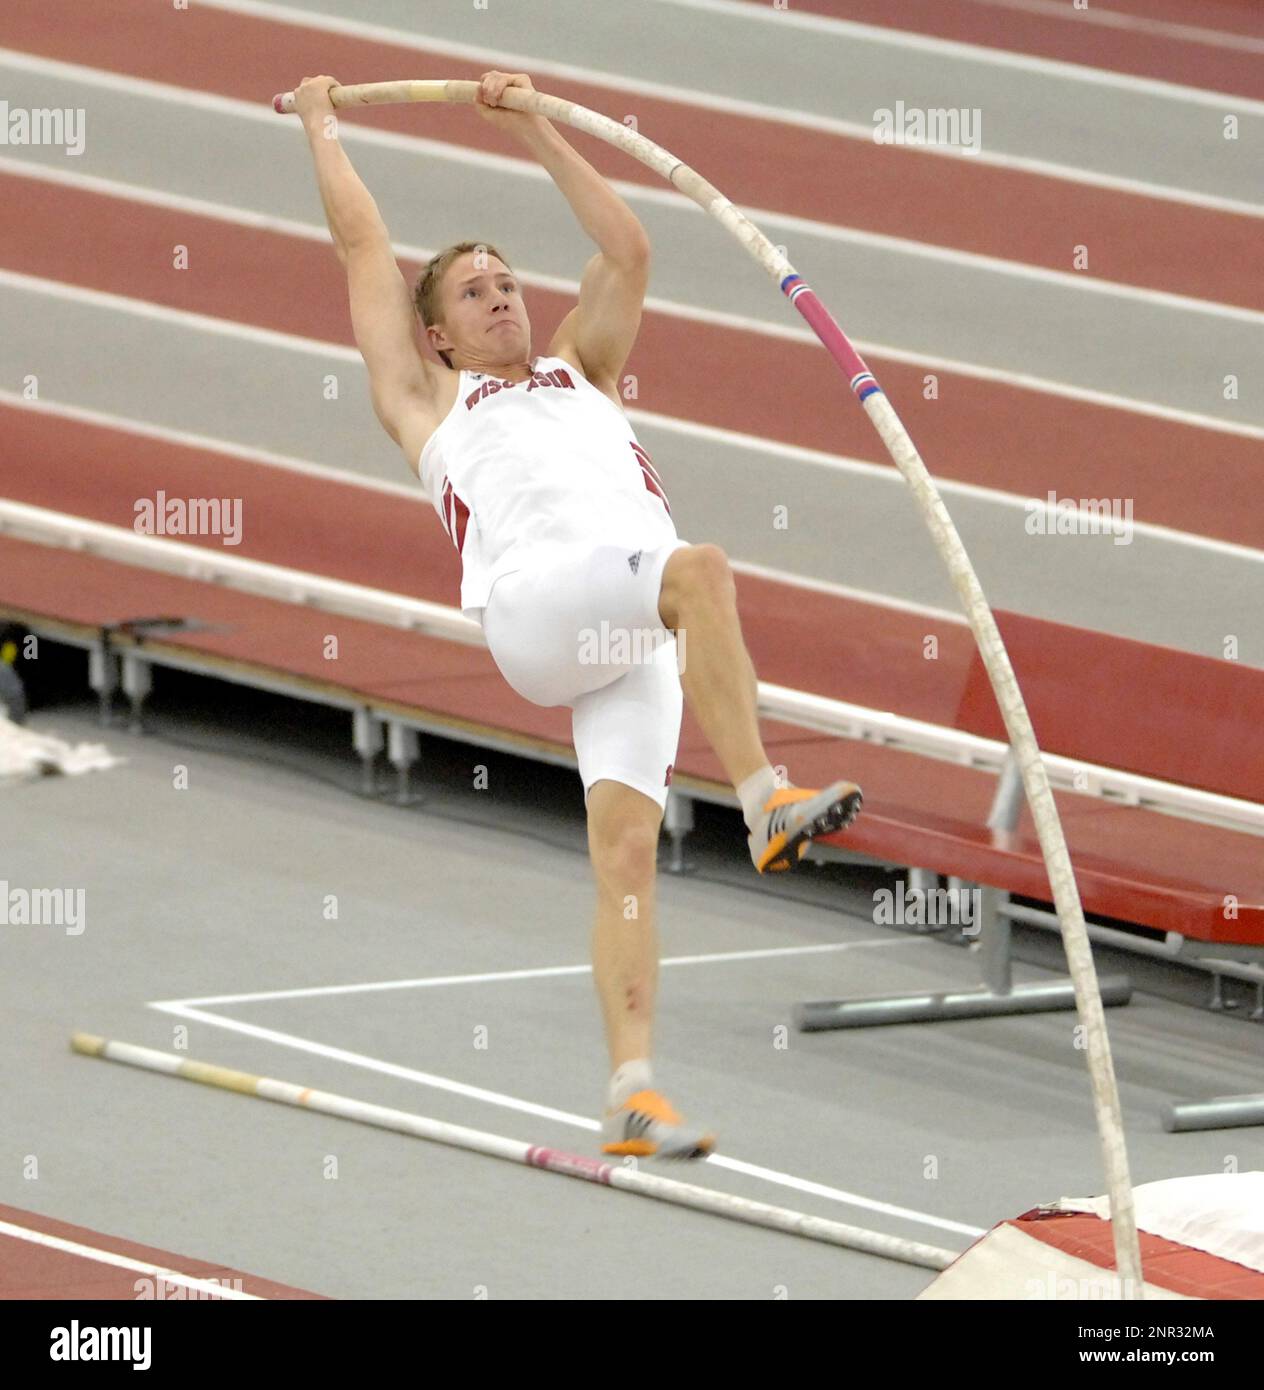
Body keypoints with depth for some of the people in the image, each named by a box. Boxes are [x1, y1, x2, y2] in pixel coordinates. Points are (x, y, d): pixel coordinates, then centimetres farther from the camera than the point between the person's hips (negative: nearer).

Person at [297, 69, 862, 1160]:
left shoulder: (580, 374, 38)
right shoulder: (428, 402, 29)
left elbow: (627, 251, 37)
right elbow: (366, 247, 33)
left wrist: (535, 130, 39)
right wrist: (322, 127, 43)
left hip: (633, 639, 4)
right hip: (534, 600, -4)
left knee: (626, 847, -11)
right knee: (699, 569, -32)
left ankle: (631, 1092, -19)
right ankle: (766, 803, -44)